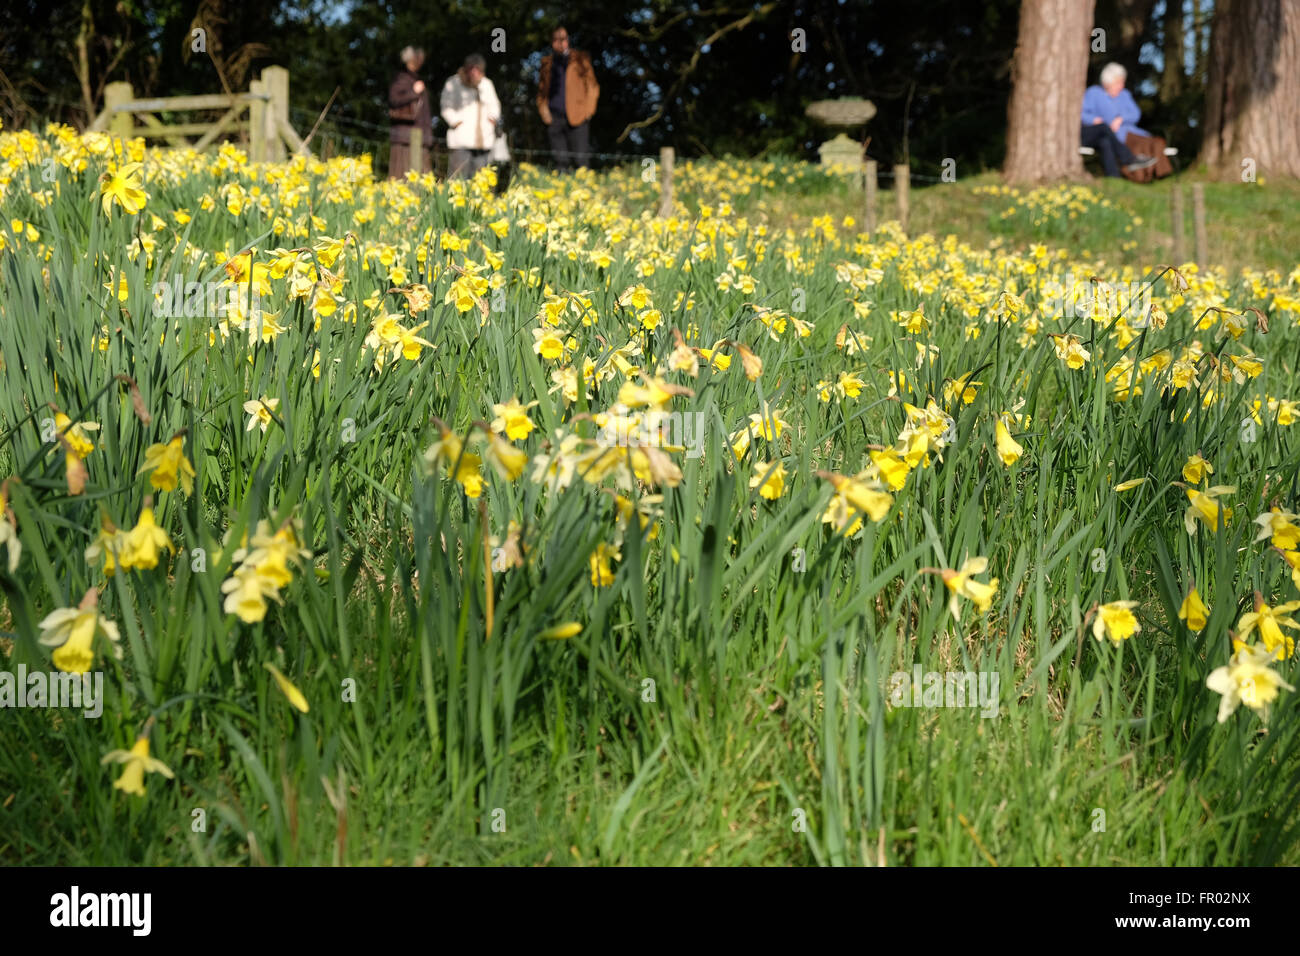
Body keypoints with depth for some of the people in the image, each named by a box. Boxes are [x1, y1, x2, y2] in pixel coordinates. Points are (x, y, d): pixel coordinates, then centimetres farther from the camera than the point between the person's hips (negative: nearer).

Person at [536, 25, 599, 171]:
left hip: (576, 118, -2)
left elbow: (592, 86, 9)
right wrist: (544, 111, 4)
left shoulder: (580, 59, 9)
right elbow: (541, 89, 18)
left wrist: (587, 110, 0)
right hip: (554, 119, 2)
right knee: (561, 160, 0)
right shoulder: (547, 62, 16)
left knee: (580, 159, -9)